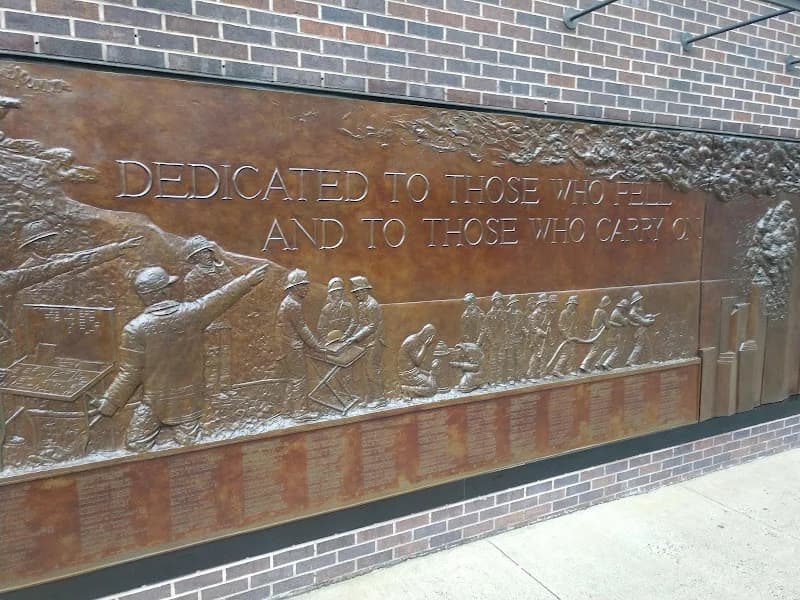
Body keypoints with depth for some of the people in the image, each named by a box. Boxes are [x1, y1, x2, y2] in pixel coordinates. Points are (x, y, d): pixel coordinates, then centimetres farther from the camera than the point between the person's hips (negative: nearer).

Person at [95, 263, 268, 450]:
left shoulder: (136, 328, -17)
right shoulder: (191, 313, -13)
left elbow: (130, 374, -13)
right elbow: (222, 297, 0)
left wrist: (109, 403, 0)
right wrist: (248, 279, 14)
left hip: (155, 401, -2)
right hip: (188, 398, 2)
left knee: (138, 447, 15)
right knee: (189, 446, 12)